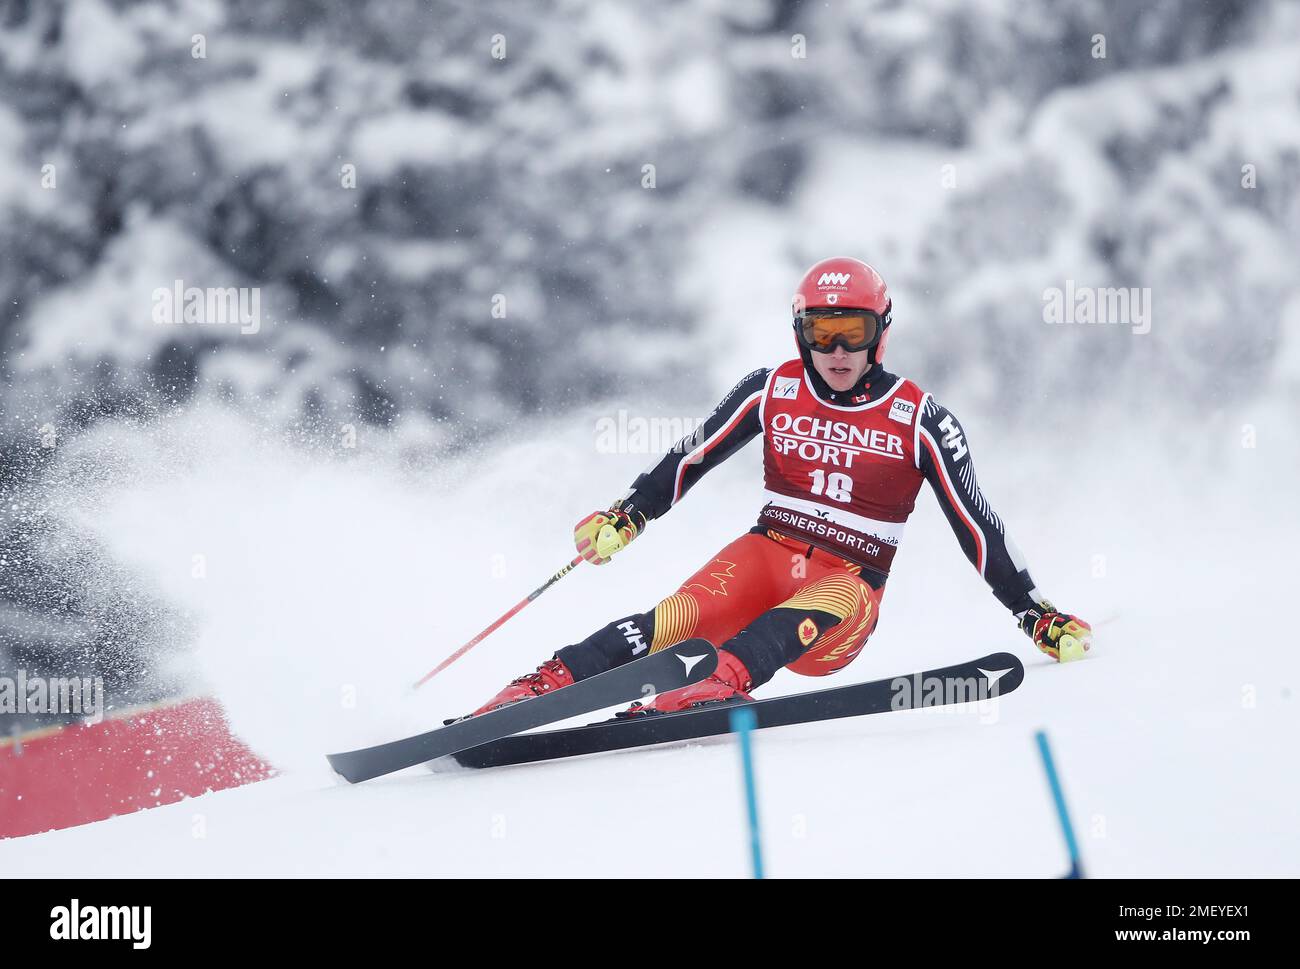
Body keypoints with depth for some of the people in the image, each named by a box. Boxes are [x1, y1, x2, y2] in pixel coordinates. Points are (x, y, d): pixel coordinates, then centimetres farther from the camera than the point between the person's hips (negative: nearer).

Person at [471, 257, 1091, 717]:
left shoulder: (919, 421, -2)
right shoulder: (773, 392, 4)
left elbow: (976, 526, 1)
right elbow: (689, 458, 12)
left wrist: (1038, 615, -1)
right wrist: (623, 518, 1)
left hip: (849, 588, -2)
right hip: (768, 553, 2)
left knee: (800, 624, -38)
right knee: (680, 617, -28)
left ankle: (720, 682, -66)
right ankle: (546, 683, -41)